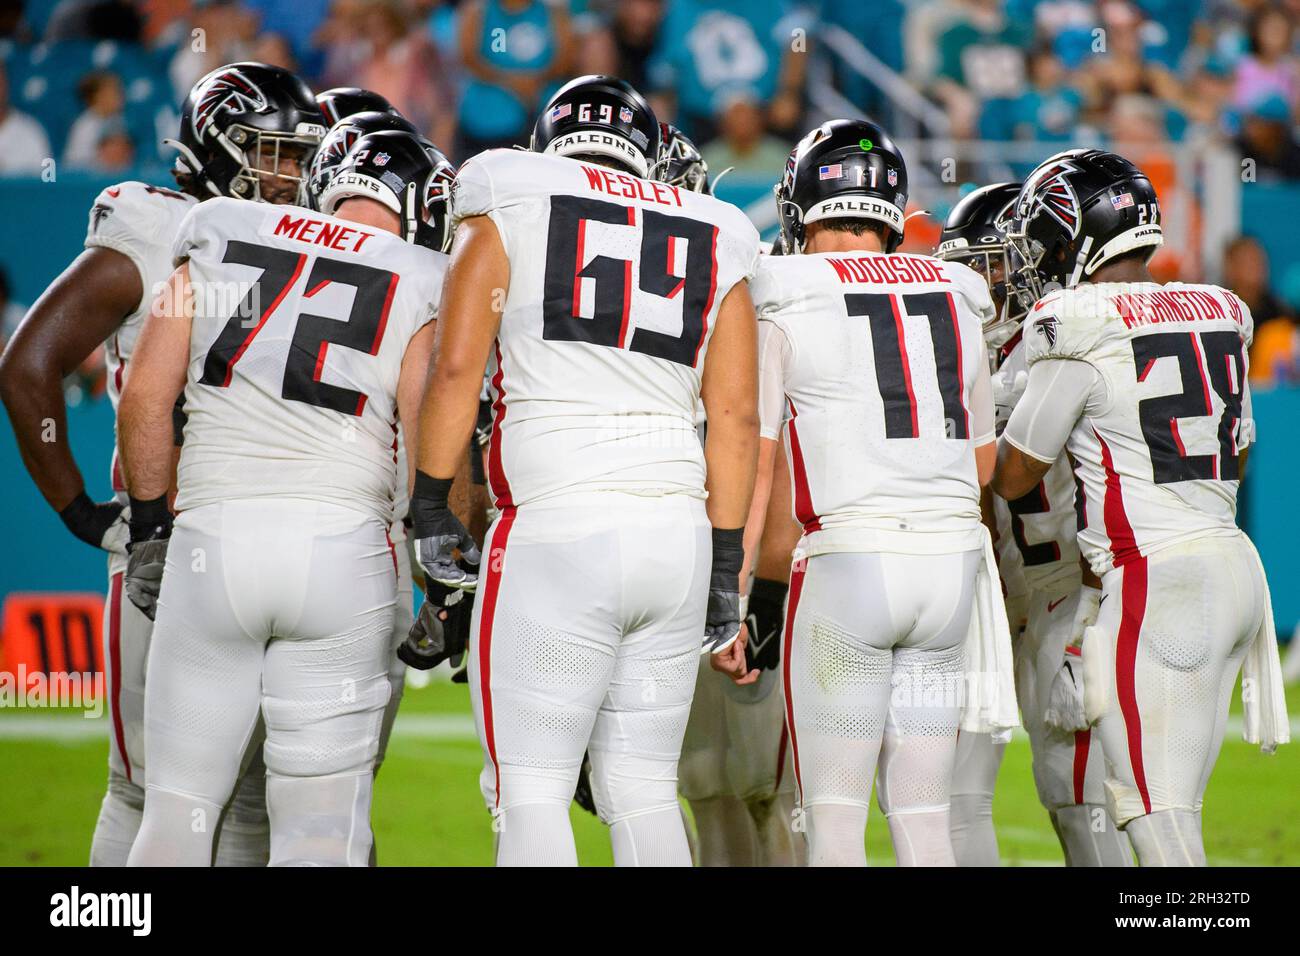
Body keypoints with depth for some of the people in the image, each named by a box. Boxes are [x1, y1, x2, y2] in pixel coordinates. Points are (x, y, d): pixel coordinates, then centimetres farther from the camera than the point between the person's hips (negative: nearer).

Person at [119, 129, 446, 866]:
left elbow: (146, 398, 9)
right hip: (343, 544, -1)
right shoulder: (423, 283, 5)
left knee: (179, 807, 9)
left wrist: (150, 529, 18)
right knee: (321, 827, 4)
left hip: (213, 535, 2)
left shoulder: (218, 235, 12)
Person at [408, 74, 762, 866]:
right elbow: (737, 420, 13)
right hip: (680, 529, 4)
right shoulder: (713, 241, 16)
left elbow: (457, 367, -1)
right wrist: (725, 577, 16)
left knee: (531, 791, -2)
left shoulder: (509, 206, 7)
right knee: (645, 789, 11)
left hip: (559, 532, -4)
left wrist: (433, 511, 4)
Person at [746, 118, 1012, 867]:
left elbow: (751, 468, -2)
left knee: (835, 817, 2)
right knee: (924, 818, 10)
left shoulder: (786, 308, -1)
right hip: (953, 558, 4)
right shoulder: (956, 303, 12)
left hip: (849, 560, -4)